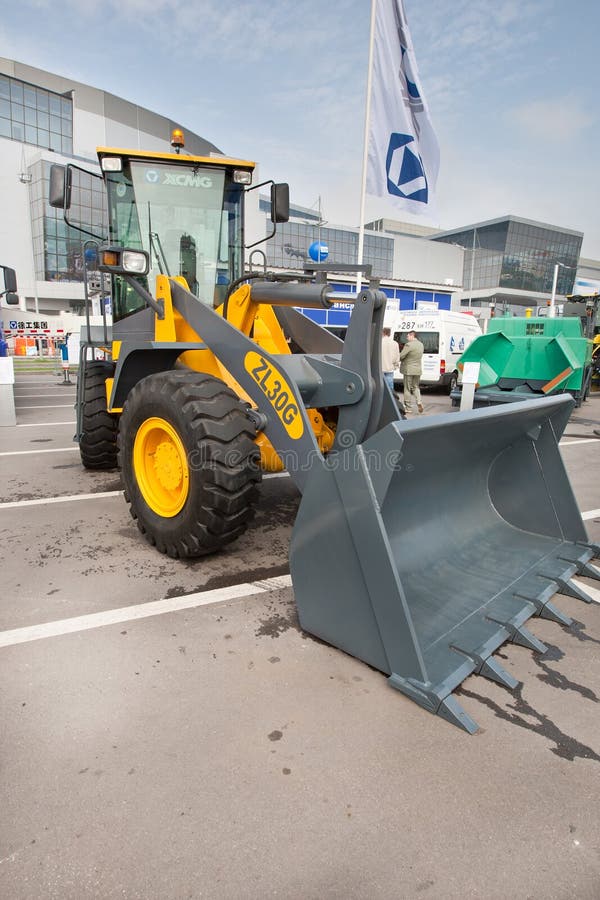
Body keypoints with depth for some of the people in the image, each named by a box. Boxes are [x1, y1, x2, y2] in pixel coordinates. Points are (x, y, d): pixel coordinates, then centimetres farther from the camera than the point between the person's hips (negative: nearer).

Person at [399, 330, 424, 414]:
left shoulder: (409, 345, -17)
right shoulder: (421, 344, 9)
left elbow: (401, 356, -16)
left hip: (408, 370, -7)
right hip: (418, 369, 7)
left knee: (408, 389, 2)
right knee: (416, 387, 19)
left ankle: (408, 408, 7)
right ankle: (418, 402, 0)